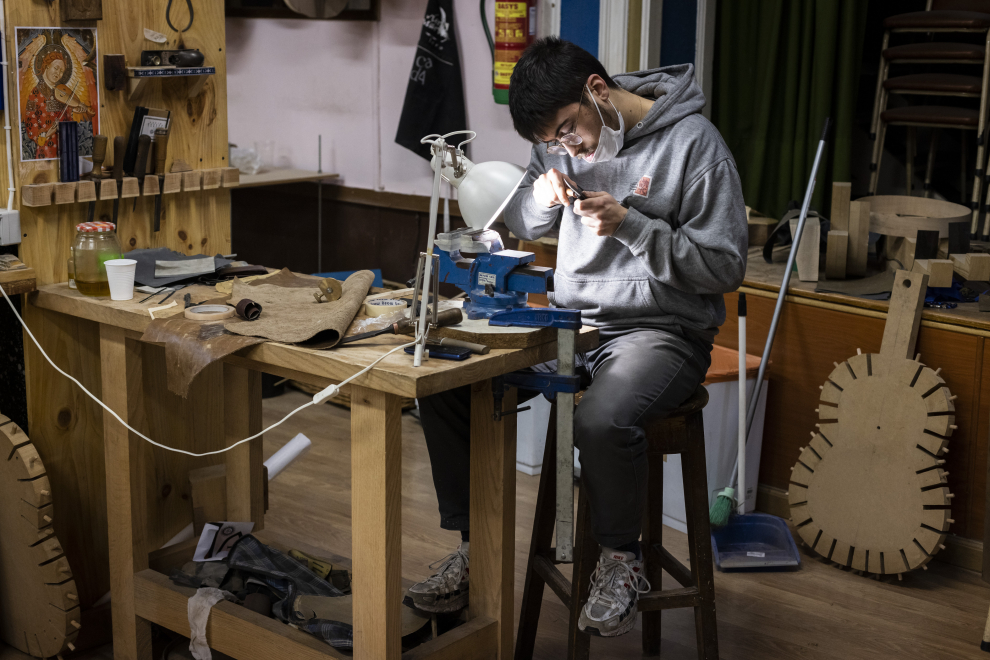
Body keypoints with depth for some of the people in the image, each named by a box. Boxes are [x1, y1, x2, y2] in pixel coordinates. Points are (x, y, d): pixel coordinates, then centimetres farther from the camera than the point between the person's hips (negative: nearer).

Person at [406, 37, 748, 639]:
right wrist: (542, 197, -5)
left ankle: (621, 560, -8)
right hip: (569, 320, 6)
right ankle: (476, 545, 3)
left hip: (661, 330, -6)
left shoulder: (693, 142, -12)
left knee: (603, 421, -38)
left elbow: (726, 267, -12)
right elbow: (519, 225, 19)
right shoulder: (566, 142, 7)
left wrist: (630, 225, -22)